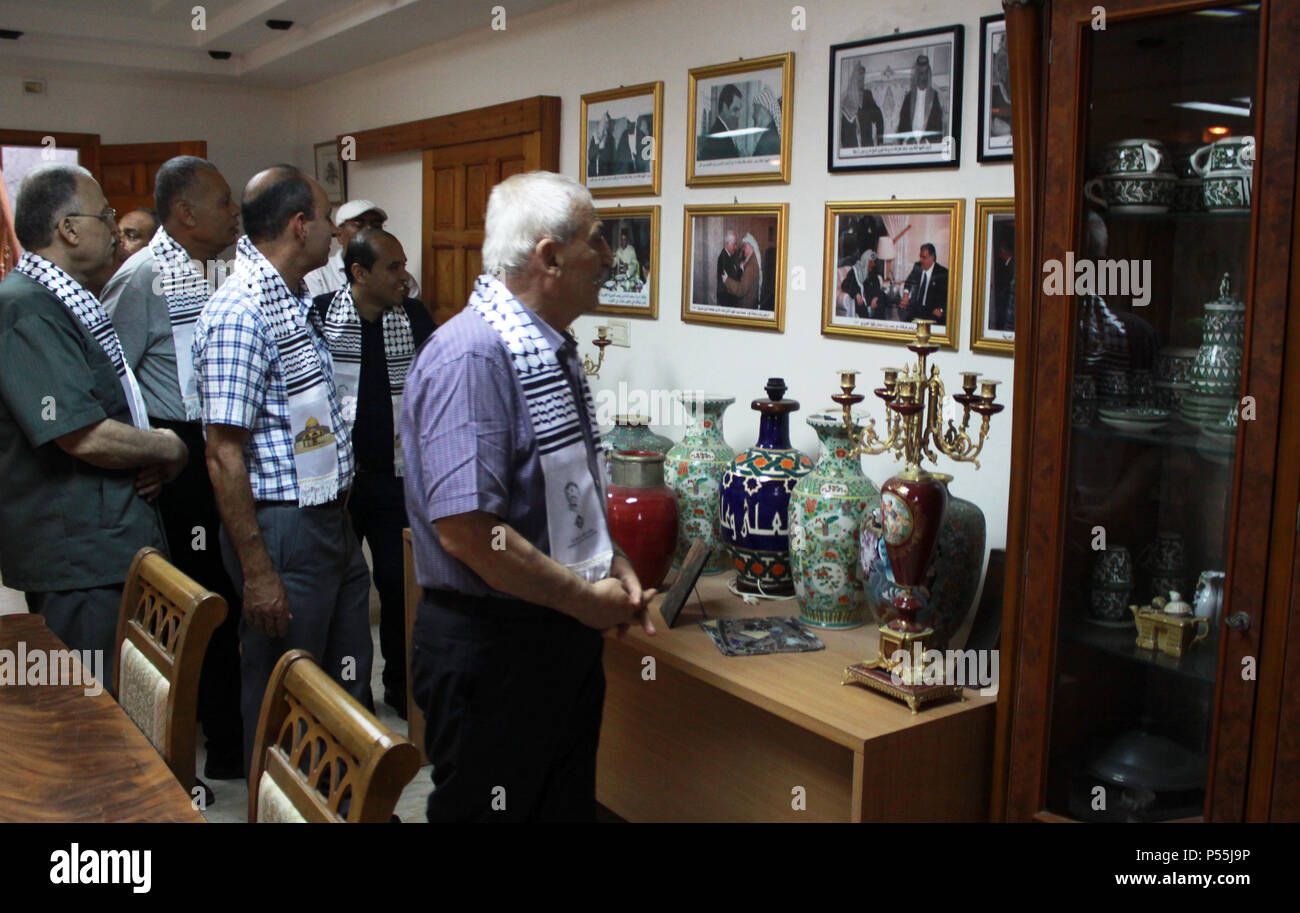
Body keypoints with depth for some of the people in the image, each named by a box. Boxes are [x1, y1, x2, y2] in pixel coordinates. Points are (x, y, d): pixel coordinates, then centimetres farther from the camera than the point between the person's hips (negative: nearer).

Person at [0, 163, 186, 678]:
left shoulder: (71, 302, 16)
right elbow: (85, 437, -25)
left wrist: (151, 458, 4)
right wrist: (169, 448, -7)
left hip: (107, 543, 10)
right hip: (78, 556, -10)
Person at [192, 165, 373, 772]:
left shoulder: (292, 300, 12)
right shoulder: (240, 313, -20)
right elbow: (224, 455, -22)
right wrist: (258, 571, -22)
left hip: (329, 518, 10)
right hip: (282, 529, -10)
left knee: (349, 681, 20)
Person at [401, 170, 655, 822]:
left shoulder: (553, 350, 10)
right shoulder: (471, 356, -21)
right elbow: (465, 530, -29)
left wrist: (611, 565, 5)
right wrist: (585, 599, -18)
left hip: (567, 639, 9)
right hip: (493, 648, -9)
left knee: (568, 804, 20)